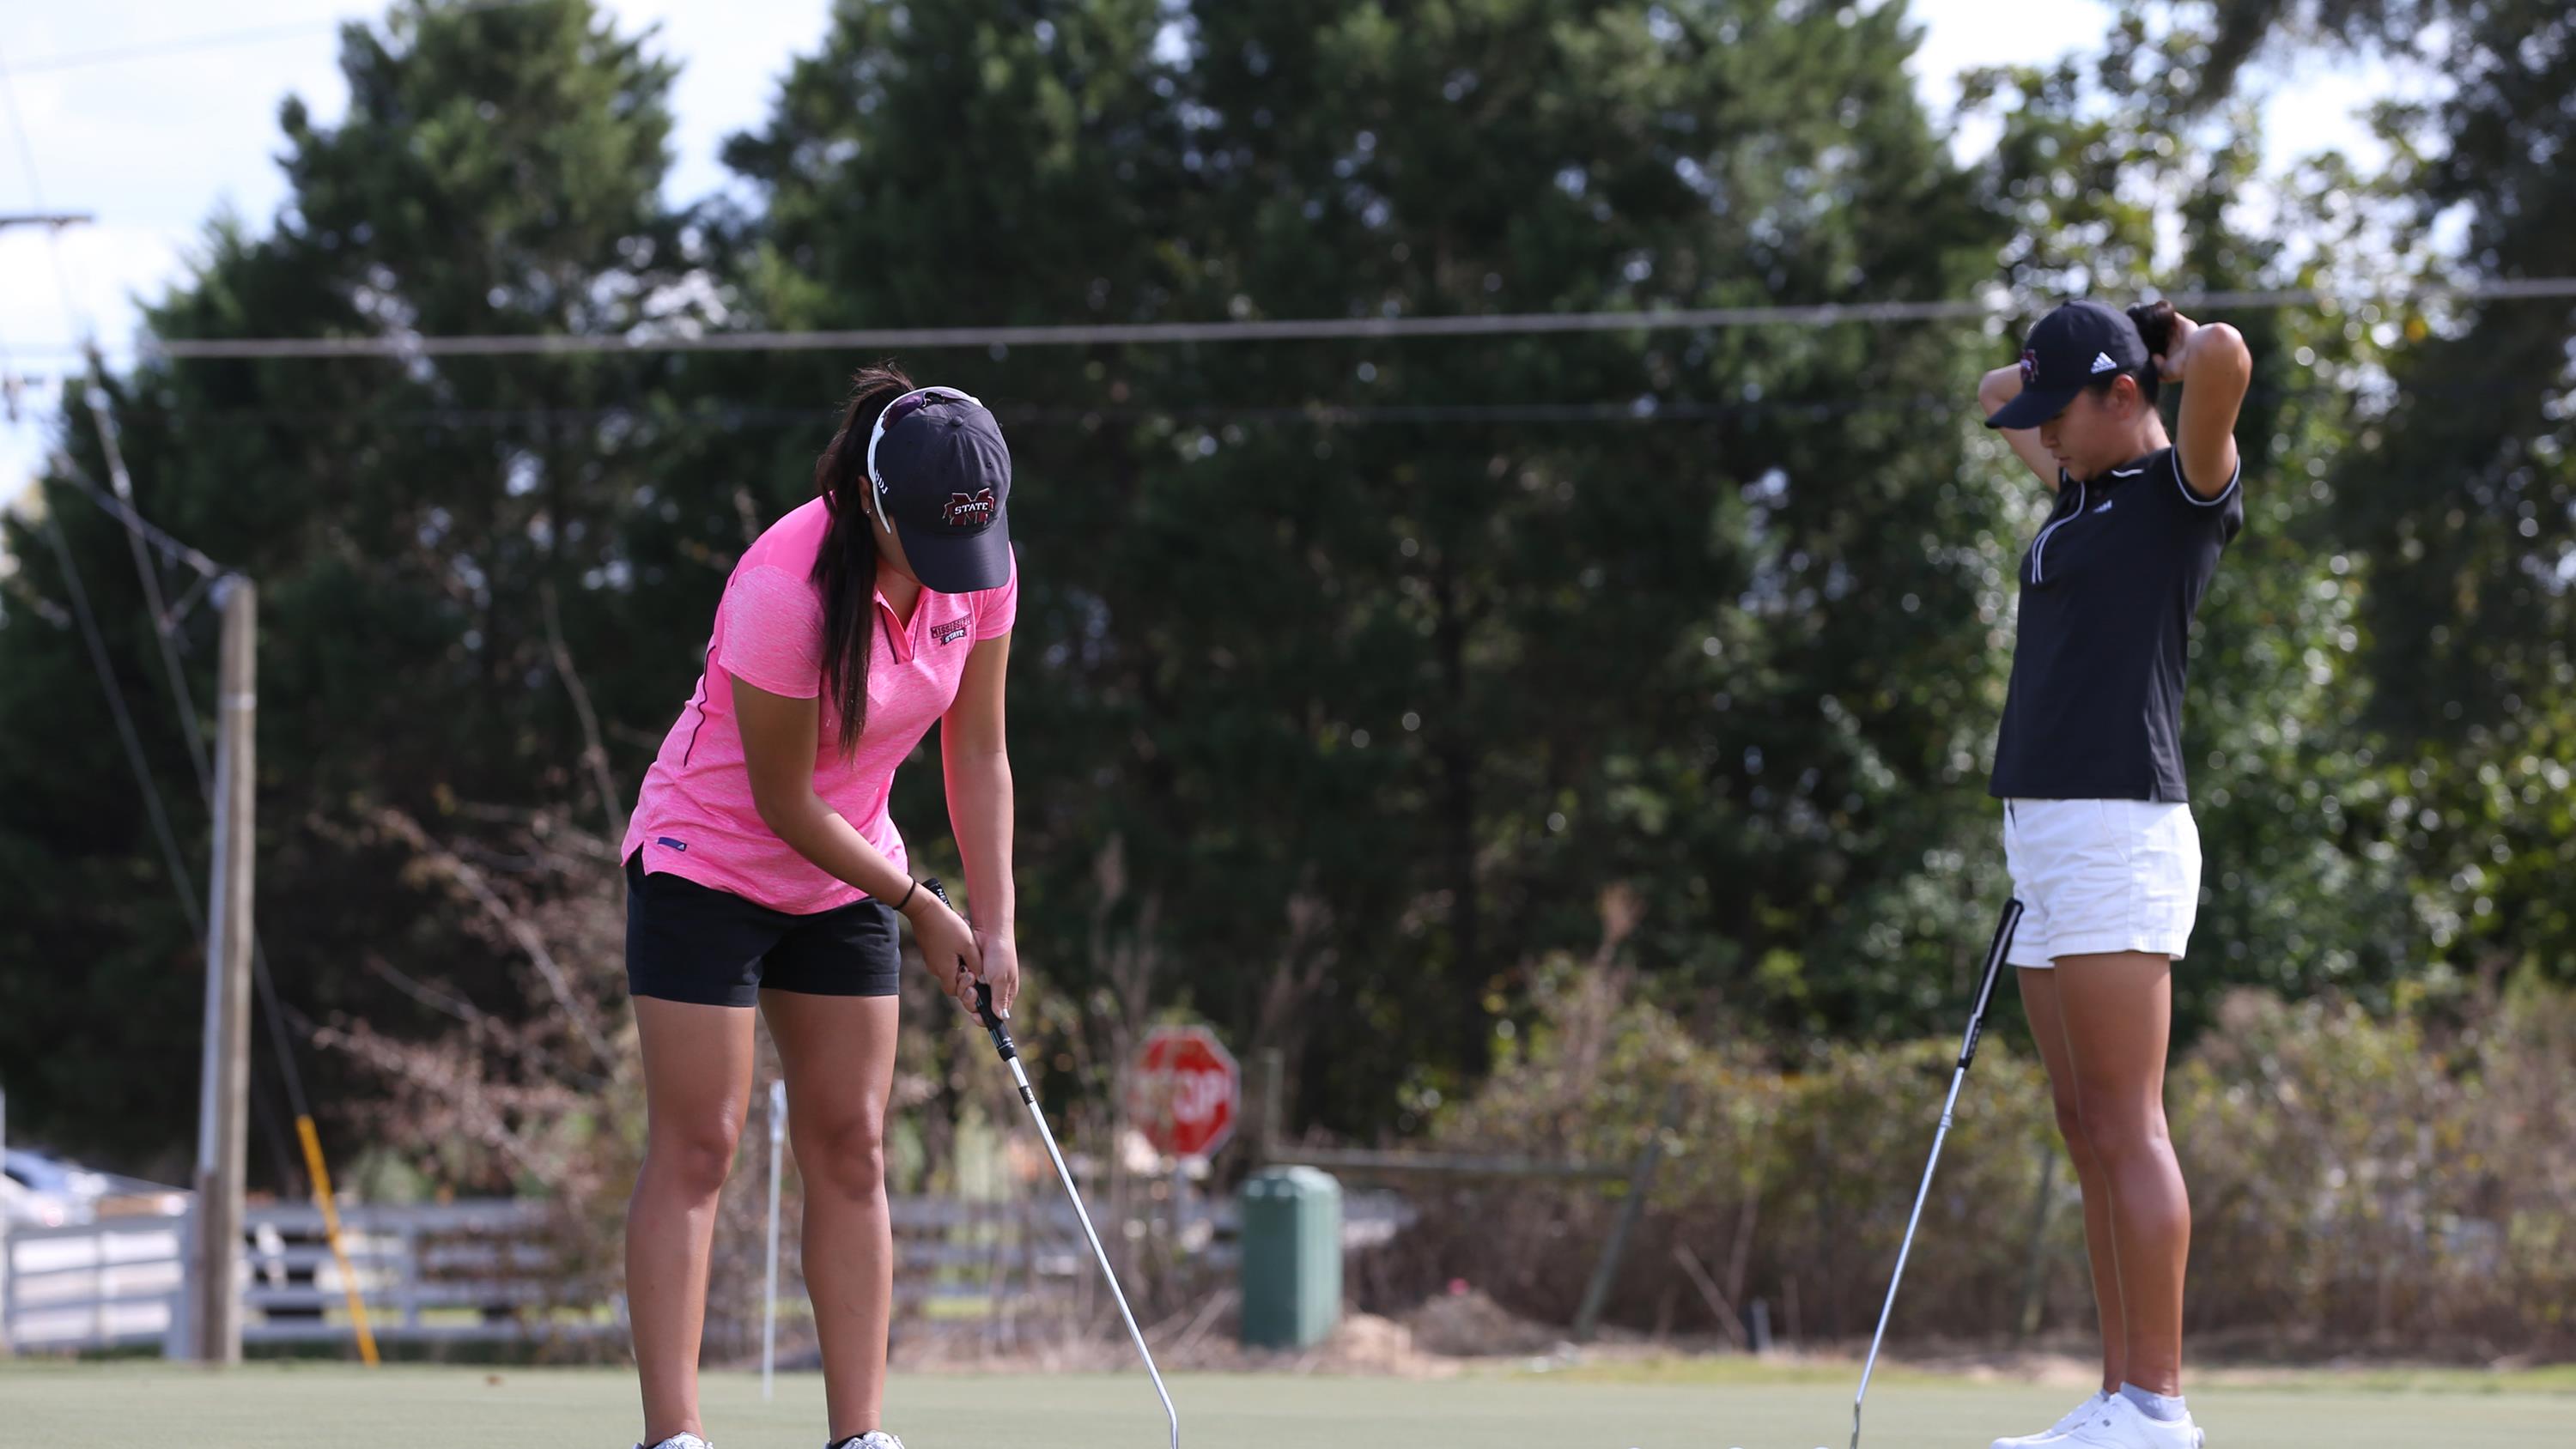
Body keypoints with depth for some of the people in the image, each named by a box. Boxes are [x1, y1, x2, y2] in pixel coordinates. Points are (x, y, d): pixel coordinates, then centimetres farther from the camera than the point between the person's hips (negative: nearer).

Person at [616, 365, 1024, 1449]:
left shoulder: (980, 568, -11)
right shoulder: (787, 589, -30)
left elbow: (977, 754, -2)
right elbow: (784, 800, -21)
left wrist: (993, 925, -8)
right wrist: (919, 908, -12)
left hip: (845, 877, 6)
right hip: (706, 863, -6)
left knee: (850, 1146, 1)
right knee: (697, 1146, -9)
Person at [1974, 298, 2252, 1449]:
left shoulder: (2186, 488, -5)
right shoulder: (2083, 490, 19)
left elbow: (2225, 358, -24)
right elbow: (1993, 395, 37)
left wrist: (2195, 355, -3)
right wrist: (2057, 369, 22)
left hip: (2119, 832, -9)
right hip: (2045, 838, 9)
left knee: (2123, 1127, -11)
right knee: (2089, 1137, 7)